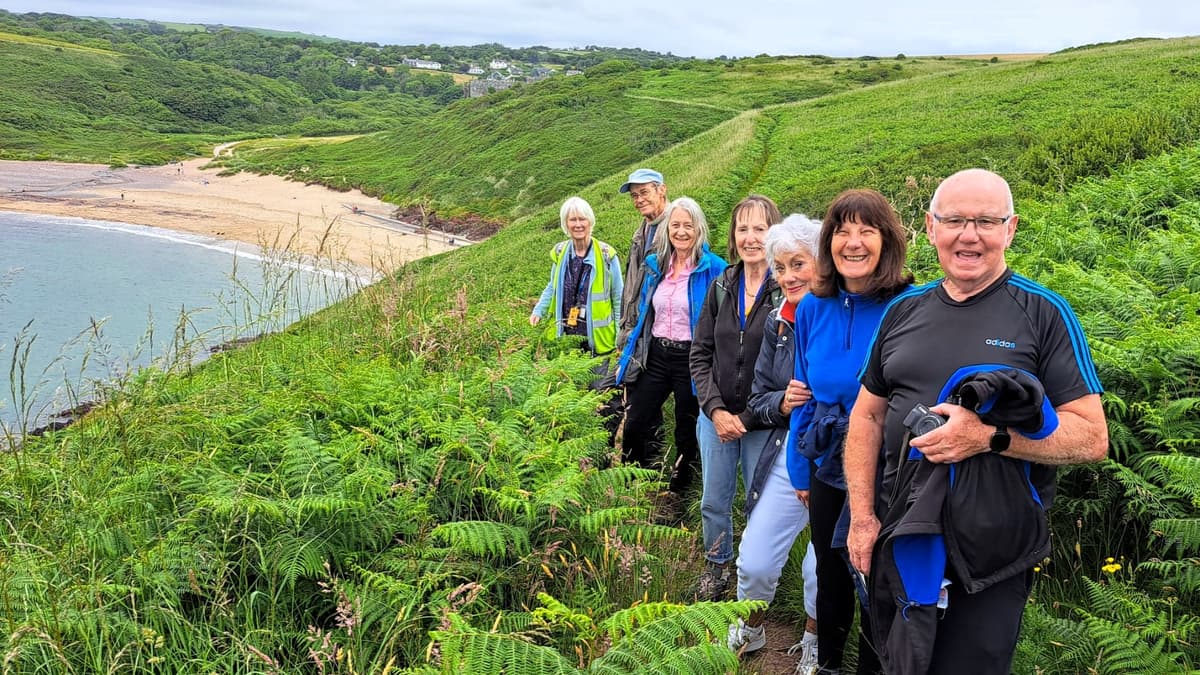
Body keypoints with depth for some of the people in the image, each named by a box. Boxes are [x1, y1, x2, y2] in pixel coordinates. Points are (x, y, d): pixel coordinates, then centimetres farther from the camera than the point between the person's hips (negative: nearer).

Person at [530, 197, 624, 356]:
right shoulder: (559, 253, 2)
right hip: (565, 336, 3)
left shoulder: (606, 254, -8)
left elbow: (618, 299, 0)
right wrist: (538, 311, 2)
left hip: (598, 339, -3)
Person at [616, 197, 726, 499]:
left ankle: (675, 496, 28)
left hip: (691, 359, -5)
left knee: (687, 434, 10)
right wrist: (629, 356, 14)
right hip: (654, 357, 5)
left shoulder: (713, 269, -10)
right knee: (634, 426, 6)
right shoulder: (655, 265, 7)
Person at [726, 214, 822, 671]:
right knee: (755, 563, 6)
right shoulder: (777, 324, 5)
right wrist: (781, 403, -10)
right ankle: (750, 629, 37)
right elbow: (758, 402, 11)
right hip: (788, 456, 4)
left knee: (823, 568, 7)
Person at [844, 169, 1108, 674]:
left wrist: (990, 437, -24)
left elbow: (1092, 437, -10)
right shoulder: (903, 311, 6)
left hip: (991, 557, -4)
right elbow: (867, 415, 9)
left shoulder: (1044, 314, -7)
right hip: (898, 542, 4)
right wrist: (862, 517, 2)